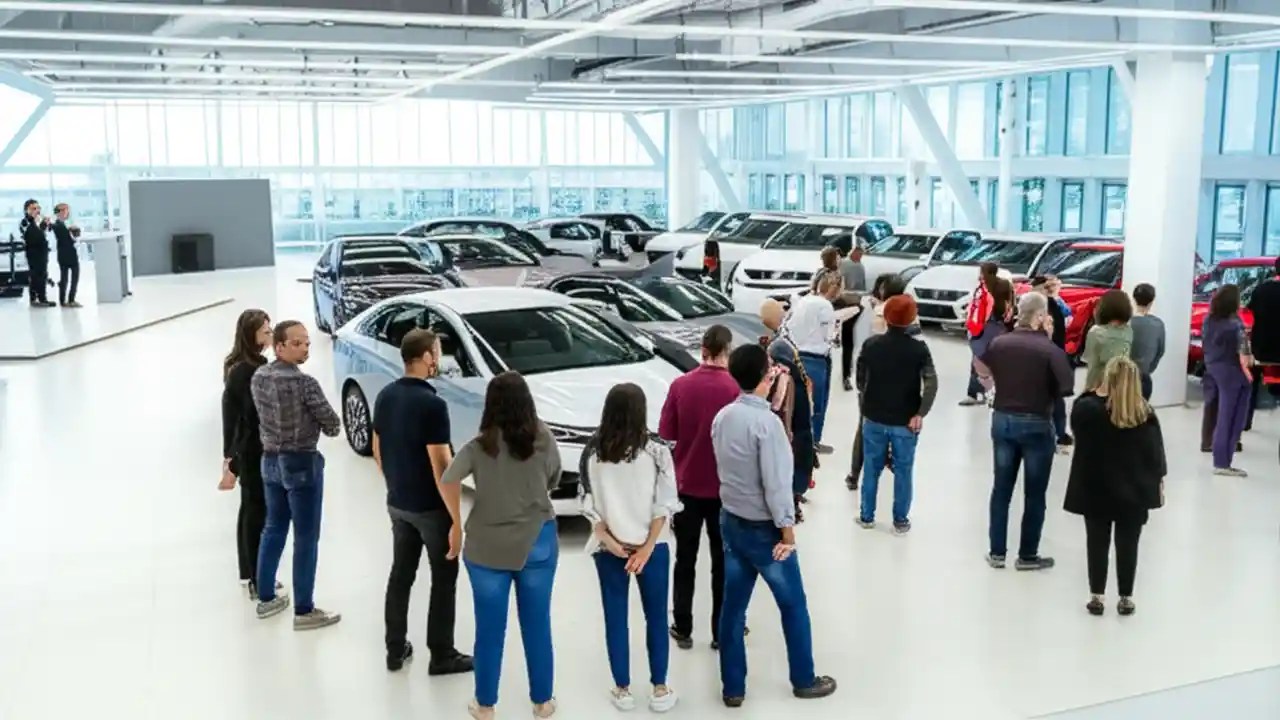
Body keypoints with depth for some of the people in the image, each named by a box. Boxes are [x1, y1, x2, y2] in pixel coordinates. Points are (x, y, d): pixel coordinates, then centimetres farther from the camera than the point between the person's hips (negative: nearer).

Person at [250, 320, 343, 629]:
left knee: (273, 529, 19)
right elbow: (333, 426, -14)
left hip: (270, 460, 8)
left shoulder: (258, 377, 2)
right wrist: (314, 423, 6)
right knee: (306, 538, 1)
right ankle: (304, 611, 7)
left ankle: (266, 598, 30)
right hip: (302, 463, -8)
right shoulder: (304, 383, -21)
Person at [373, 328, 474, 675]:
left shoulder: (385, 397, 1)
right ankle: (442, 655, 15)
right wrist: (457, 519, -19)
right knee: (444, 579, 7)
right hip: (430, 508, -7)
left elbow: (378, 451, 11)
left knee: (400, 575, 16)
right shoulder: (431, 404, -24)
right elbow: (441, 467, -24)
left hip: (397, 504, 7)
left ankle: (395, 650, 25)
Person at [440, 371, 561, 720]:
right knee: (537, 626, 12)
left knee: (489, 630, 10)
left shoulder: (480, 446, -8)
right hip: (537, 543, 1)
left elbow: (448, 481, -18)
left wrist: (458, 522, -4)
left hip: (487, 547, -1)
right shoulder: (544, 440, -5)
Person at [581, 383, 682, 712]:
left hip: (609, 549, 1)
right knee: (656, 618, 11)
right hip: (652, 546, -1)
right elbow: (664, 506, -11)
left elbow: (589, 505, -6)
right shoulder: (656, 452, -9)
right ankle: (660, 690, 18)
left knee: (615, 619, 11)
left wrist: (610, 543, -5)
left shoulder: (592, 453, -5)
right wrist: (647, 548, -8)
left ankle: (622, 691, 19)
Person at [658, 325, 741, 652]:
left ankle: (682, 629, 20)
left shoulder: (680, 385, -8)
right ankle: (721, 632, 19)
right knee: (723, 561, 11)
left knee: (685, 560, 14)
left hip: (687, 484, 2)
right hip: (724, 488, -1)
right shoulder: (736, 388, -15)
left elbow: (666, 433, -2)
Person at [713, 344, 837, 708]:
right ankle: (804, 680, 27)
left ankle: (732, 688, 22)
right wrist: (787, 528, -13)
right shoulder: (767, 422, -23)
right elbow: (776, 483, -22)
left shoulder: (722, 417, -1)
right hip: (763, 529, -7)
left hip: (731, 521, 7)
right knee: (793, 606, 13)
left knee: (733, 607, 13)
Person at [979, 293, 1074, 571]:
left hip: (1002, 420, 4)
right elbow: (1067, 388, -15)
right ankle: (1027, 555, 16)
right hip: (1037, 425, -4)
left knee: (1001, 489, 13)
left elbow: (983, 370, 4)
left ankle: (996, 552, 17)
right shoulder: (1049, 349, -15)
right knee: (1034, 494, 9)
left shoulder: (998, 343, -2)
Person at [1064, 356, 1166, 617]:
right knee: (1128, 544, 10)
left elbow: (1075, 424, 10)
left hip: (1096, 489, 0)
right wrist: (1159, 482, 9)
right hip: (1134, 491, 1)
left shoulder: (1087, 408, -12)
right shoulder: (1145, 414, -9)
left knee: (1097, 543, 9)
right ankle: (1126, 598, 18)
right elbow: (1155, 452, -3)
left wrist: (1091, 393, 10)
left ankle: (1097, 597, 14)